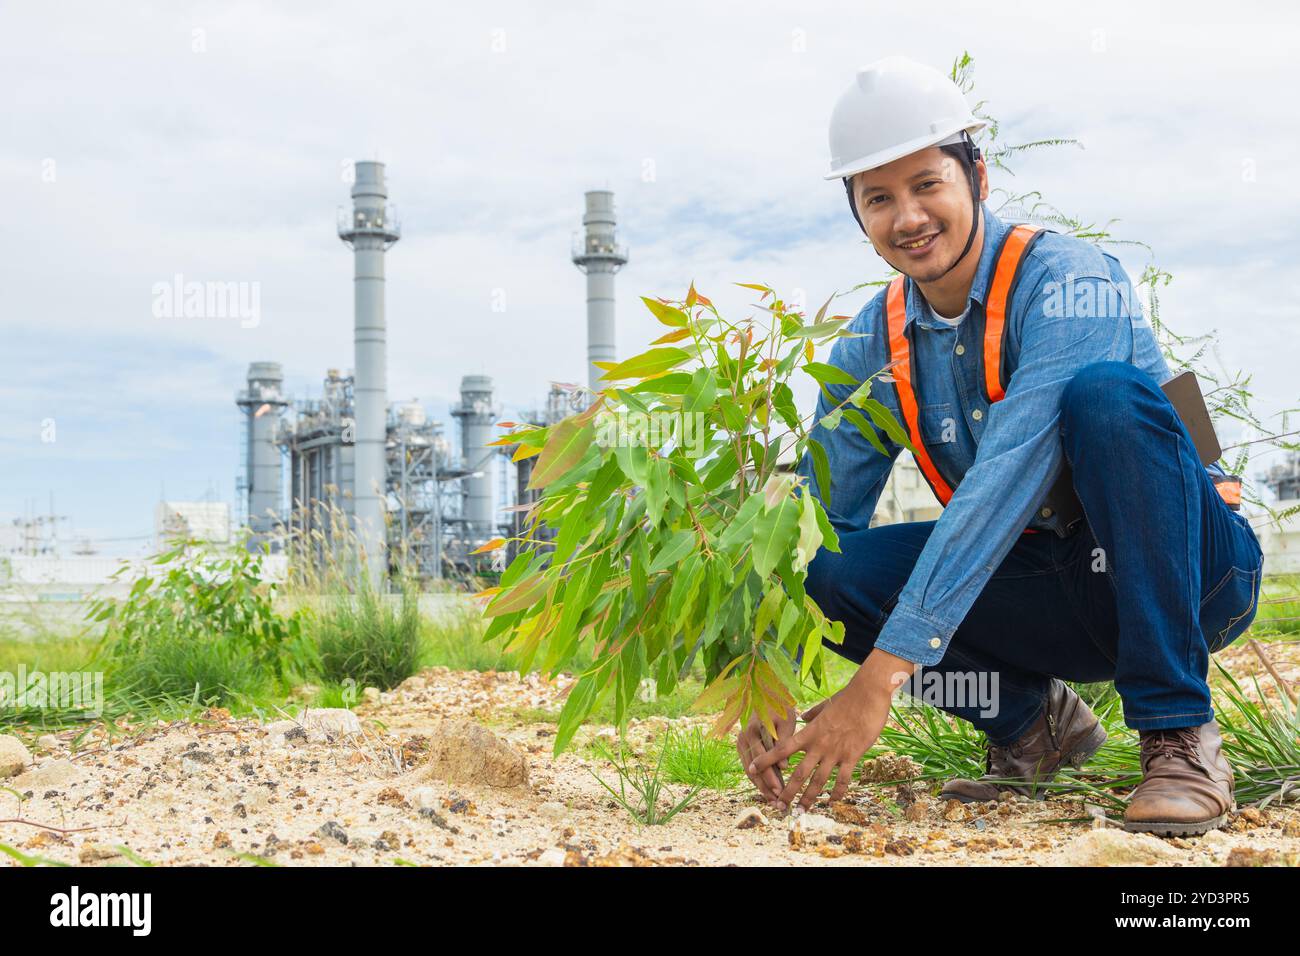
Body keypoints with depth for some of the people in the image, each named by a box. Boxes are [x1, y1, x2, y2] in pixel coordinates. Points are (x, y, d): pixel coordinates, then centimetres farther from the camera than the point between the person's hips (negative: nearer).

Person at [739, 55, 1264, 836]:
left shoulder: (1065, 279, -20)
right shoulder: (873, 349, -1)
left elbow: (1009, 476, -33)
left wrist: (884, 671, -39)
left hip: (1187, 571, -4)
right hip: (1059, 597, 5)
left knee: (1105, 392, -34)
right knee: (837, 572, -19)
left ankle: (1180, 737, -25)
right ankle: (1034, 718, 3)